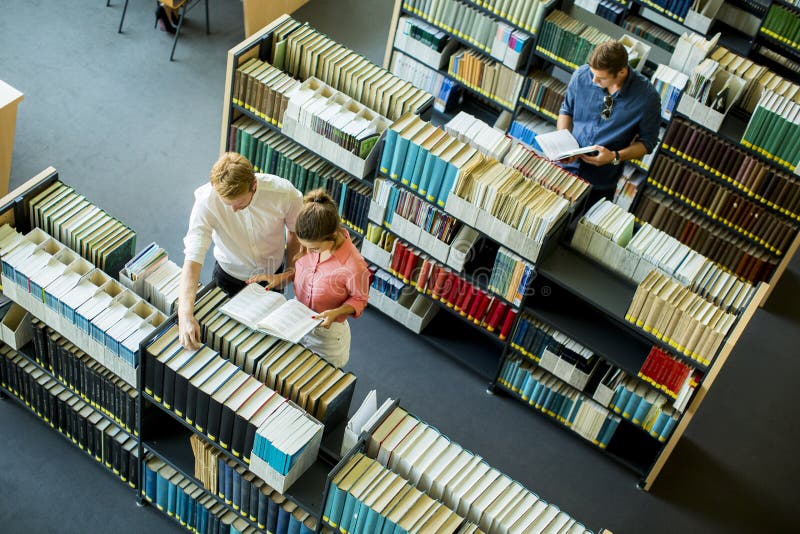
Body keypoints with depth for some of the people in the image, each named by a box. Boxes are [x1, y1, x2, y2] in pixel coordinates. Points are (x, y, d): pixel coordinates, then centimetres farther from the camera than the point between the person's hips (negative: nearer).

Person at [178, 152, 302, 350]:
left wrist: (290, 272, -8)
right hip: (230, 276, -1)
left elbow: (296, 231, -10)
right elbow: (192, 259, -41)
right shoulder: (206, 201, -37)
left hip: (271, 275, 1)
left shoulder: (283, 193, -33)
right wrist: (185, 315, -52)